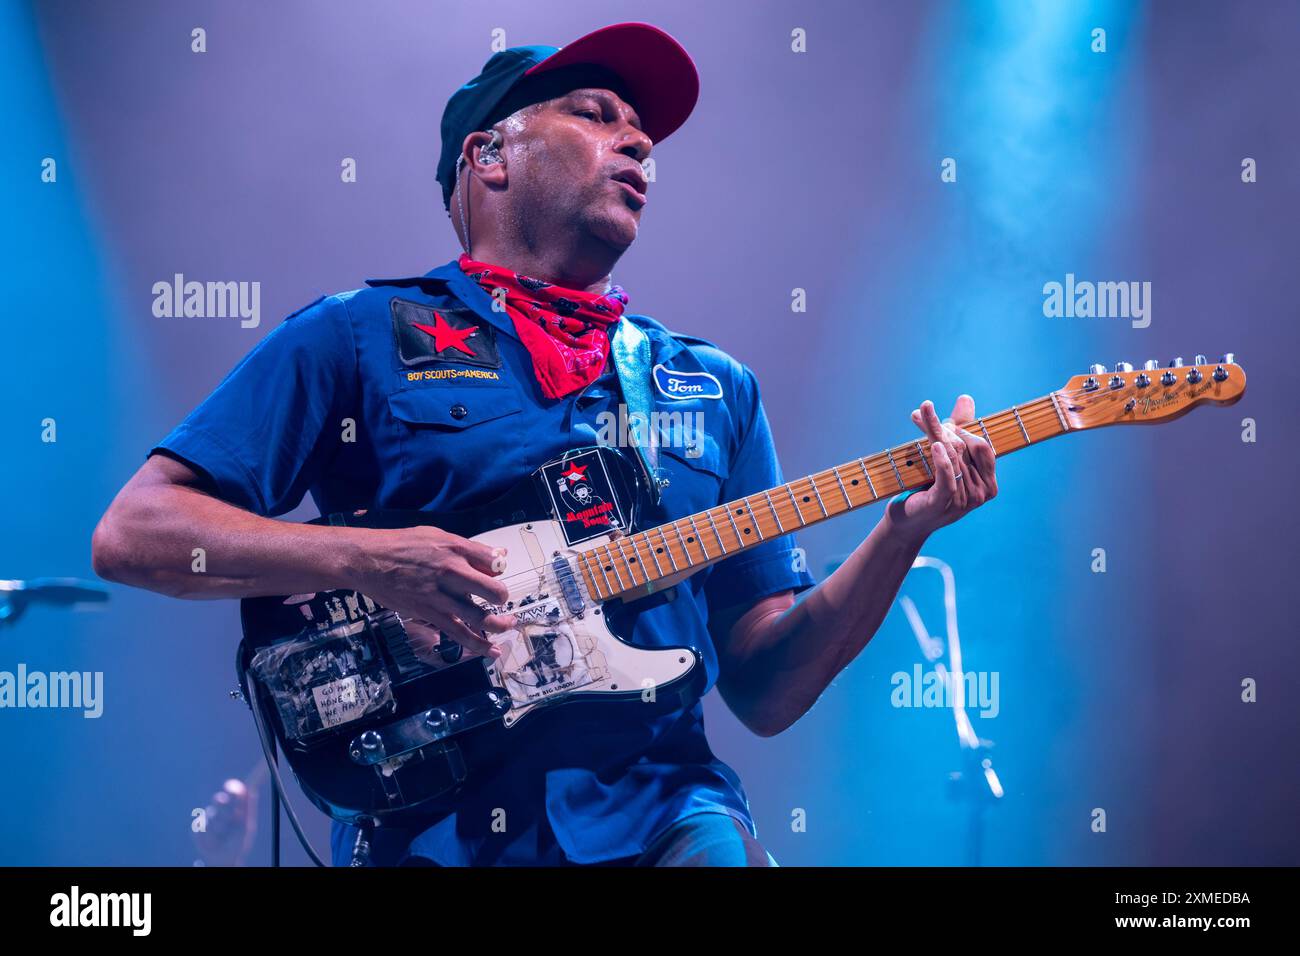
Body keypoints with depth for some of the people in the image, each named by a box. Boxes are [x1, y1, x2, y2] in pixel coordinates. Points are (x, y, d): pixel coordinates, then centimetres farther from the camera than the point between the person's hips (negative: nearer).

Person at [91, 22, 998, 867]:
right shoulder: (359, 337, 7)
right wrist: (369, 560, -14)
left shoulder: (716, 387, 18)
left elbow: (764, 690, 14)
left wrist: (903, 533, -1)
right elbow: (134, 532, 0)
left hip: (658, 812, 3)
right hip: (430, 825, -3)